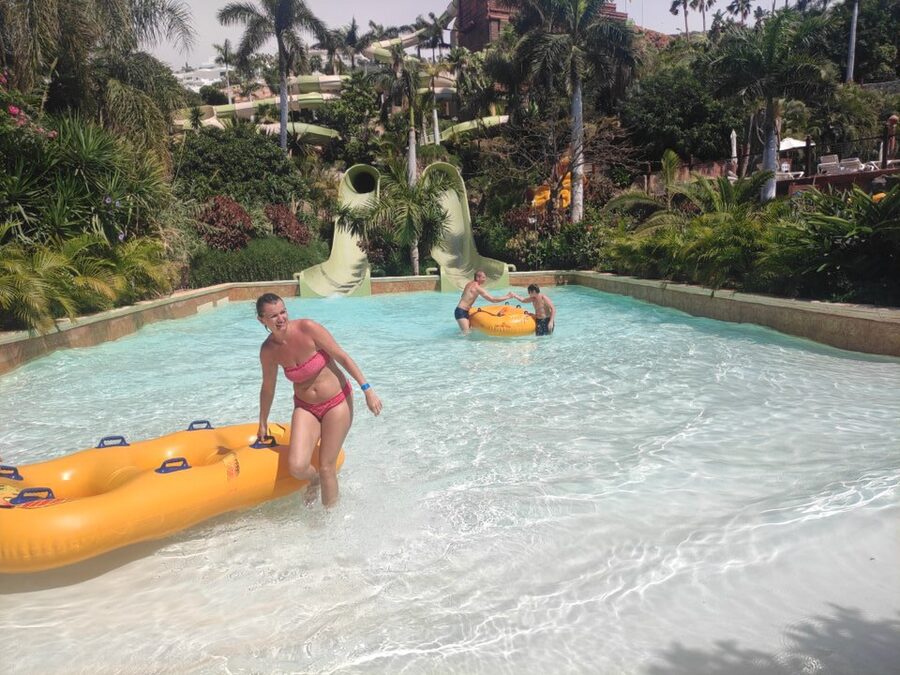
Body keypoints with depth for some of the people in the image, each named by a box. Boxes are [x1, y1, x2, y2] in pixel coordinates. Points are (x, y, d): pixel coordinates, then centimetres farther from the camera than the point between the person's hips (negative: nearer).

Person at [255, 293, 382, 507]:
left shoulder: (307, 328, -19)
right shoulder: (268, 350, -7)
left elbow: (342, 357, -13)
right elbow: (268, 388, 9)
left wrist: (367, 389, -17)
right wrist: (263, 424, 20)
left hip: (337, 403, -3)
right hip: (305, 407, 3)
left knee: (326, 468, -1)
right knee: (296, 467, -14)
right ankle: (314, 480, 23)